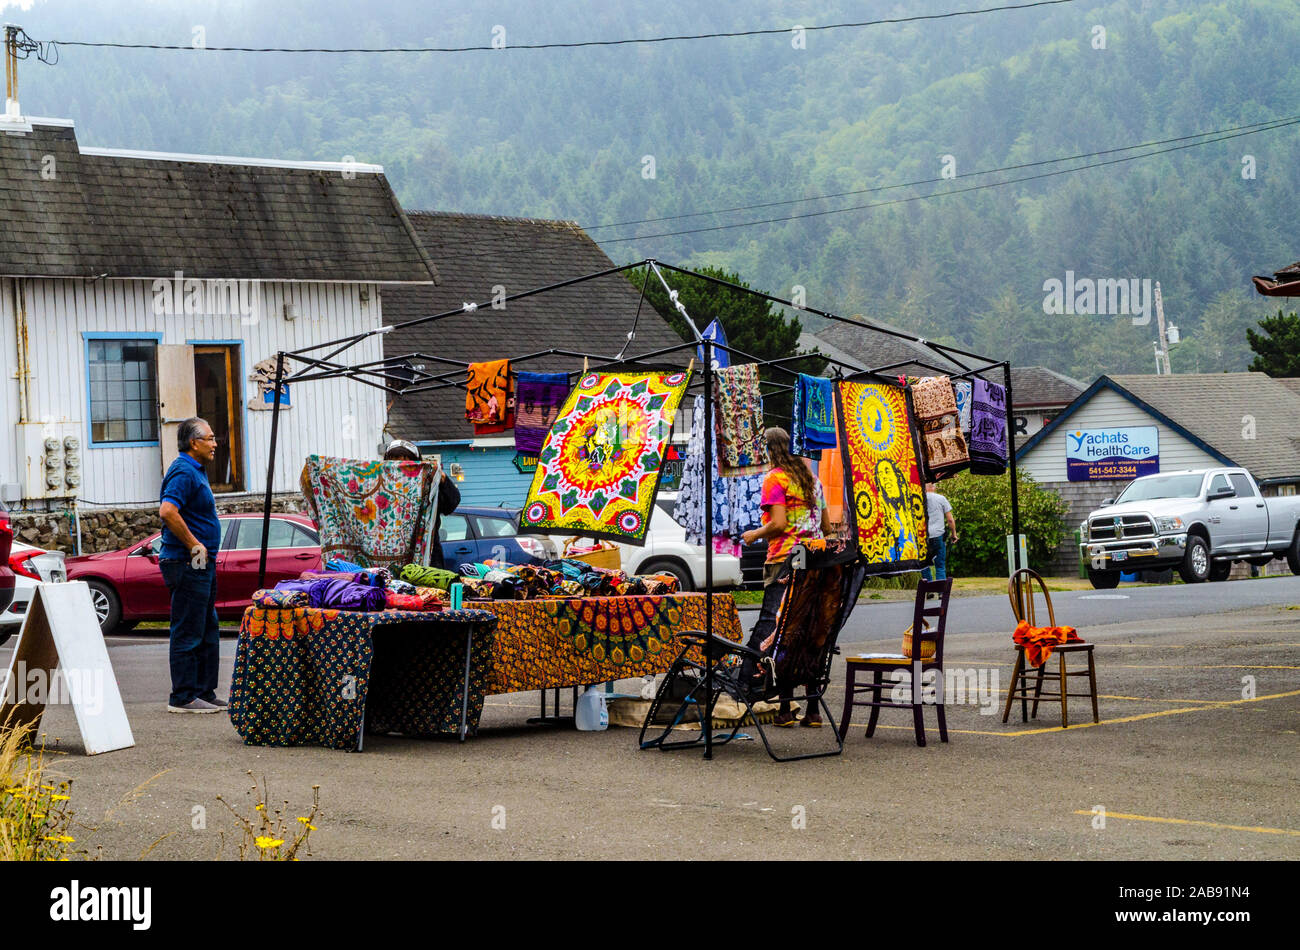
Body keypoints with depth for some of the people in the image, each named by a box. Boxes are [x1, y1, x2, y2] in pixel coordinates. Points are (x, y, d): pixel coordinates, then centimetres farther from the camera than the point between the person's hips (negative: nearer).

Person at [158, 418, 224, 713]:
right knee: (188, 633, -6)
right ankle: (183, 697, -3)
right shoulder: (184, 472, -15)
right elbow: (167, 511, -28)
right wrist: (194, 545, -22)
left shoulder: (194, 470, 18)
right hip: (189, 565, -11)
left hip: (201, 564, 11)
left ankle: (205, 692, 20)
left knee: (207, 632, 14)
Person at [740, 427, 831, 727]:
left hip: (784, 562, -7)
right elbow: (826, 526, 19)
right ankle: (813, 709, 8)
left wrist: (756, 534, 1)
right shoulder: (811, 478, 17)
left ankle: (786, 708, -9)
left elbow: (778, 523, -16)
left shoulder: (774, 479, -6)